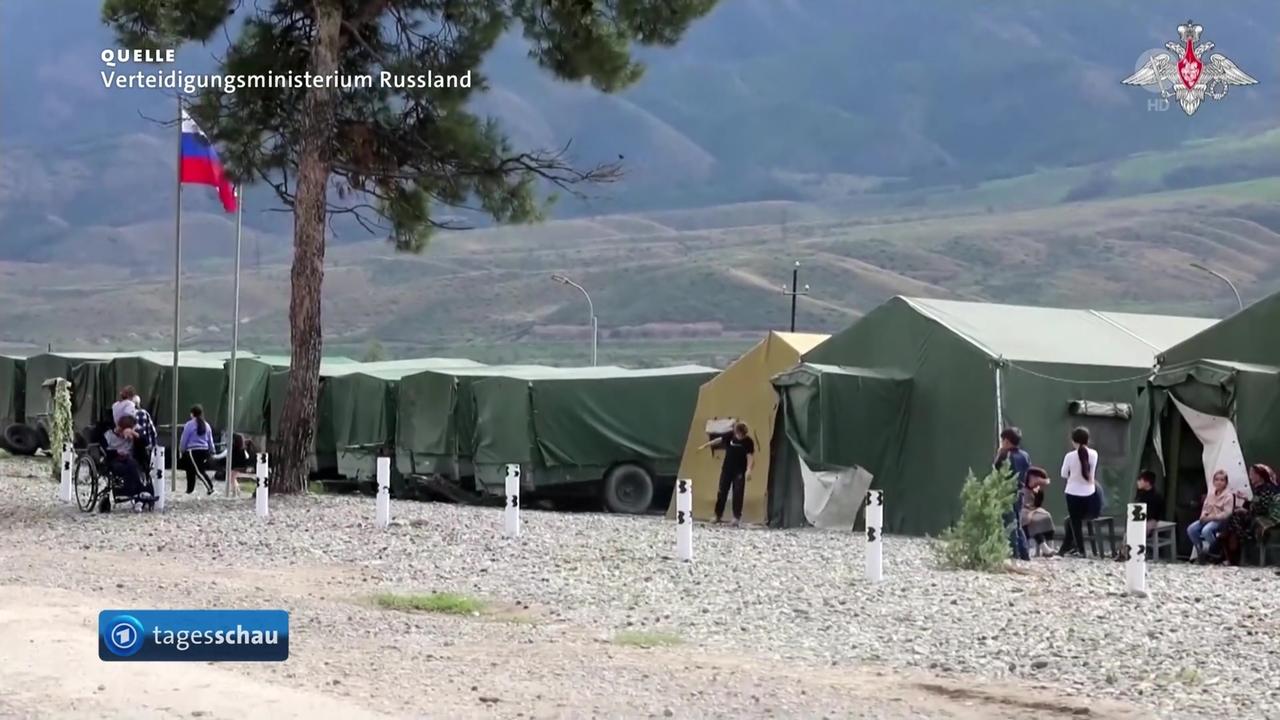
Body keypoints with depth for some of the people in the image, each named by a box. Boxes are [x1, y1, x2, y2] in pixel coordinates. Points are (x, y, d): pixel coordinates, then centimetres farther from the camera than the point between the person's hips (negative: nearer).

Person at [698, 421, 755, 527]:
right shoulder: (730, 436, -5)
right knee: (722, 492, 7)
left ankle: (737, 517, -2)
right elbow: (718, 440, 8)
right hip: (727, 469, 3)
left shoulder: (749, 442, -12)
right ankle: (718, 515, 18)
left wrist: (749, 470, -30)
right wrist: (705, 445, 16)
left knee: (738, 494, -7)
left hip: (740, 471, -3)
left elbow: (750, 456, -16)